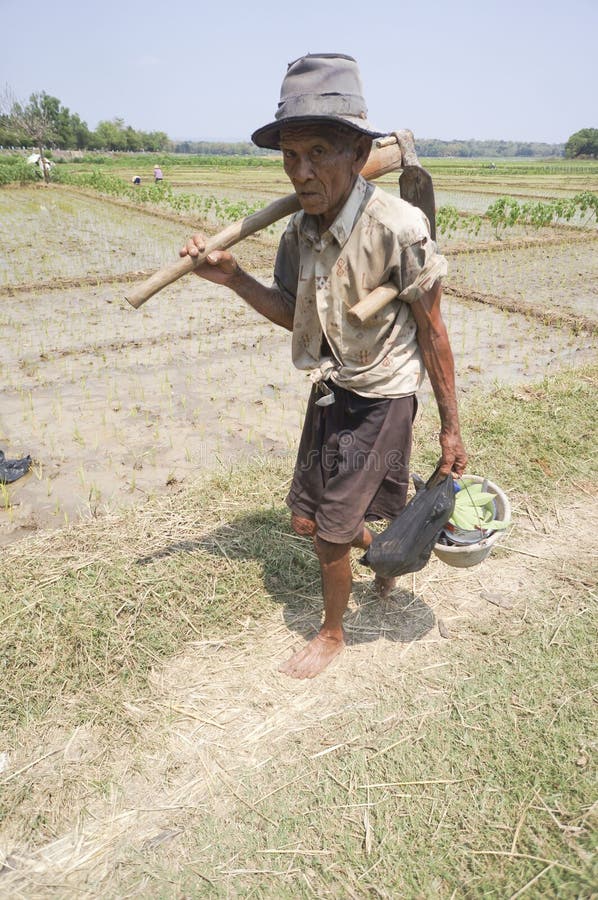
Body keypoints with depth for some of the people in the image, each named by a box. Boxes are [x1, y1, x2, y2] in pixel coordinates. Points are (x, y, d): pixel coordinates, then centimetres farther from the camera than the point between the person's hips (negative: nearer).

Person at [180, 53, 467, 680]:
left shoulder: (398, 228, -23)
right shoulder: (298, 231, -4)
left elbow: (432, 333, -15)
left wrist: (450, 429, -9)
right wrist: (233, 279, -7)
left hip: (380, 399, -6)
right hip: (328, 393, 7)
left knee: (331, 533, 2)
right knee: (305, 518, 16)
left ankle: (332, 633, 32)